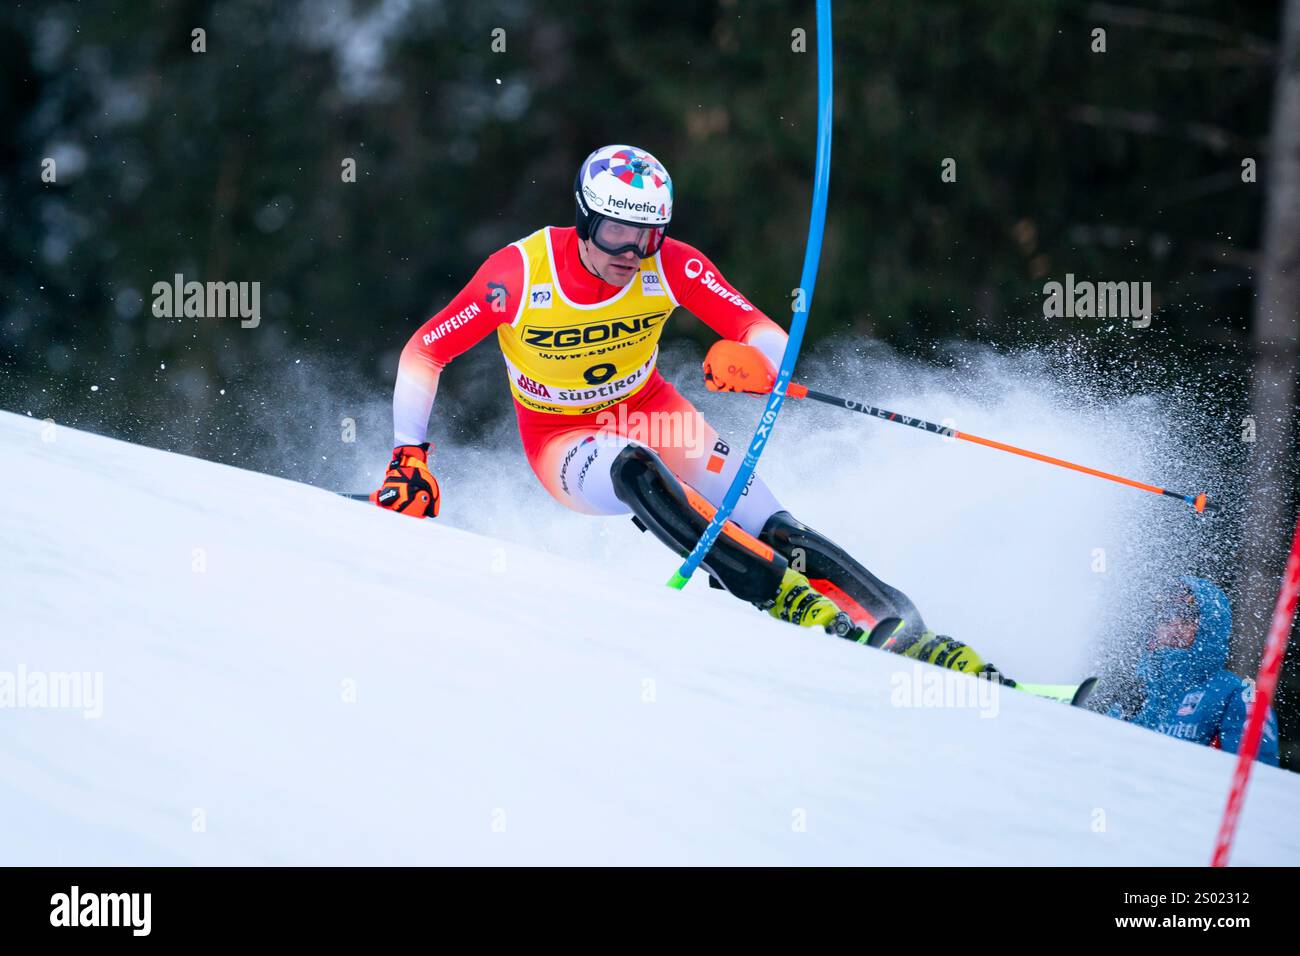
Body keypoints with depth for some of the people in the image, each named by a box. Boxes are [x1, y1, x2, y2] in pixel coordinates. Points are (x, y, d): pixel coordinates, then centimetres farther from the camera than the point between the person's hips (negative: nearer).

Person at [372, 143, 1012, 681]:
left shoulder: (672, 266, -18)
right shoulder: (520, 274, -25)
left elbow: (768, 337, -19)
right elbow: (423, 353, -15)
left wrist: (755, 361, -42)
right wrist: (409, 458, -22)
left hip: (650, 414, 3)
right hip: (562, 440, -3)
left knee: (772, 529, -18)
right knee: (636, 470, -38)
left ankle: (905, 635, -18)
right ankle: (792, 604, -42)